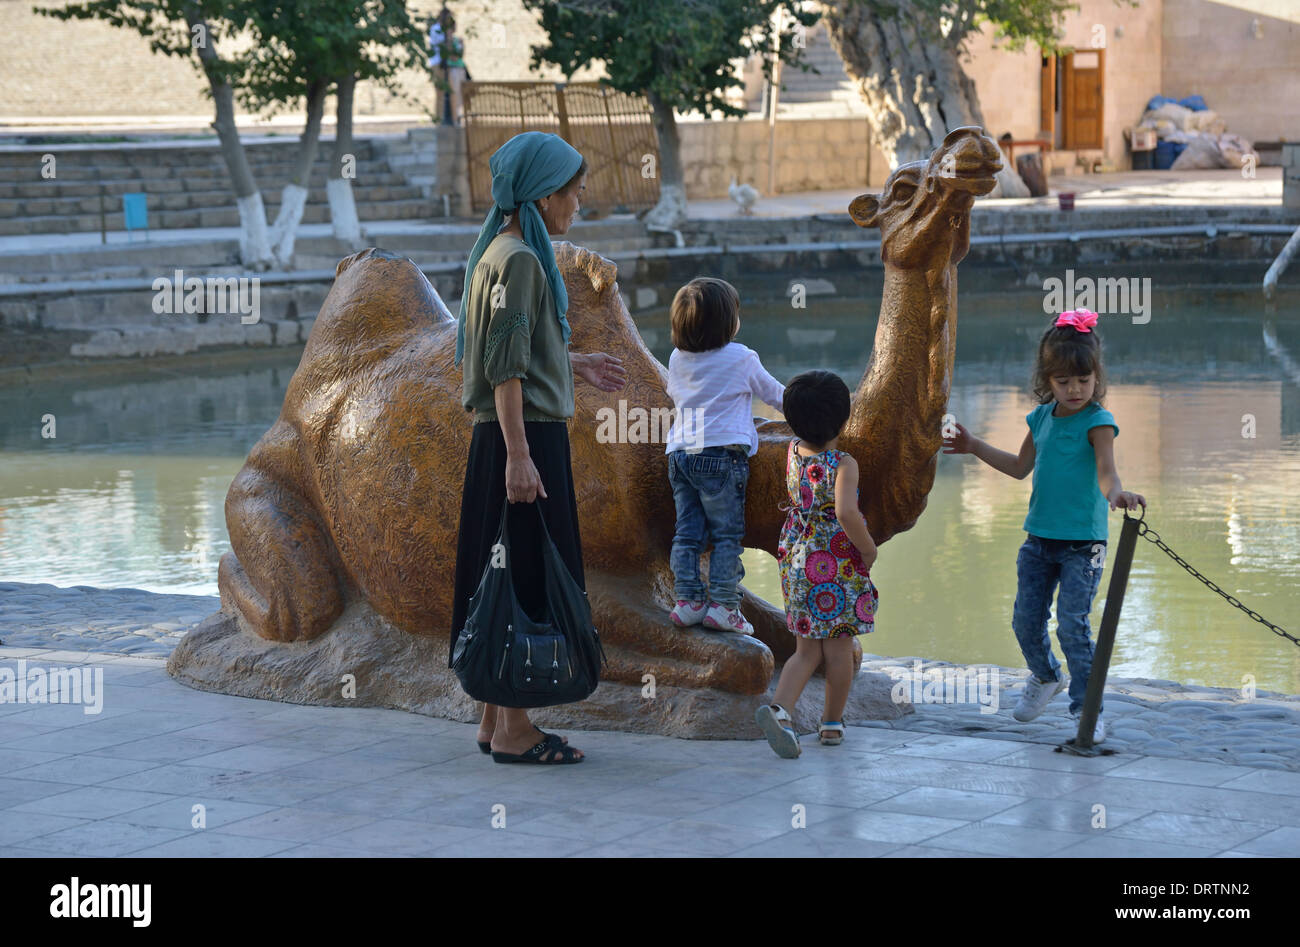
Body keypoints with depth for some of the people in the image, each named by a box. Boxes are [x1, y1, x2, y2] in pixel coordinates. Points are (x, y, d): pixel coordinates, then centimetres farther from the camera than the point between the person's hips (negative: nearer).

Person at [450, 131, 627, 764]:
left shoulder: (503, 253, 15)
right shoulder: (518, 258, -14)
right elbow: (505, 366, -19)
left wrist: (575, 366, 25)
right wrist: (518, 454, -23)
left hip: (514, 438, 10)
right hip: (525, 436, -10)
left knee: (506, 579, 13)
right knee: (526, 579, -5)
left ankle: (496, 721, 20)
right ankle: (513, 731, 0)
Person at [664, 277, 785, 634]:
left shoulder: (677, 360, 12)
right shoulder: (741, 359, -2)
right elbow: (772, 392, 12)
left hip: (680, 454, 5)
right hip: (721, 454, -5)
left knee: (687, 531, 8)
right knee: (727, 533, -1)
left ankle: (687, 599, 4)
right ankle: (722, 603, -4)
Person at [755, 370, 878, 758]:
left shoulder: (793, 452, 1)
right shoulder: (843, 464, -17)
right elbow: (846, 512, -31)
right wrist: (869, 549, -16)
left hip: (796, 561, 5)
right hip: (839, 566, -5)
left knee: (807, 650, 11)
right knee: (839, 648, 11)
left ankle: (778, 707, -12)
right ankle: (832, 723, 20)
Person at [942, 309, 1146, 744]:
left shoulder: (1097, 421, -12)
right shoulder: (1042, 417, 7)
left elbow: (1105, 470, -29)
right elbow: (1021, 467, 23)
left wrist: (1116, 493, -51)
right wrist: (975, 446, 23)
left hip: (1083, 543, -6)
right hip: (1040, 538, 6)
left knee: (1072, 625, -12)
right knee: (1026, 621, 10)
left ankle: (1087, 708, -1)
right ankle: (1045, 676, 39)